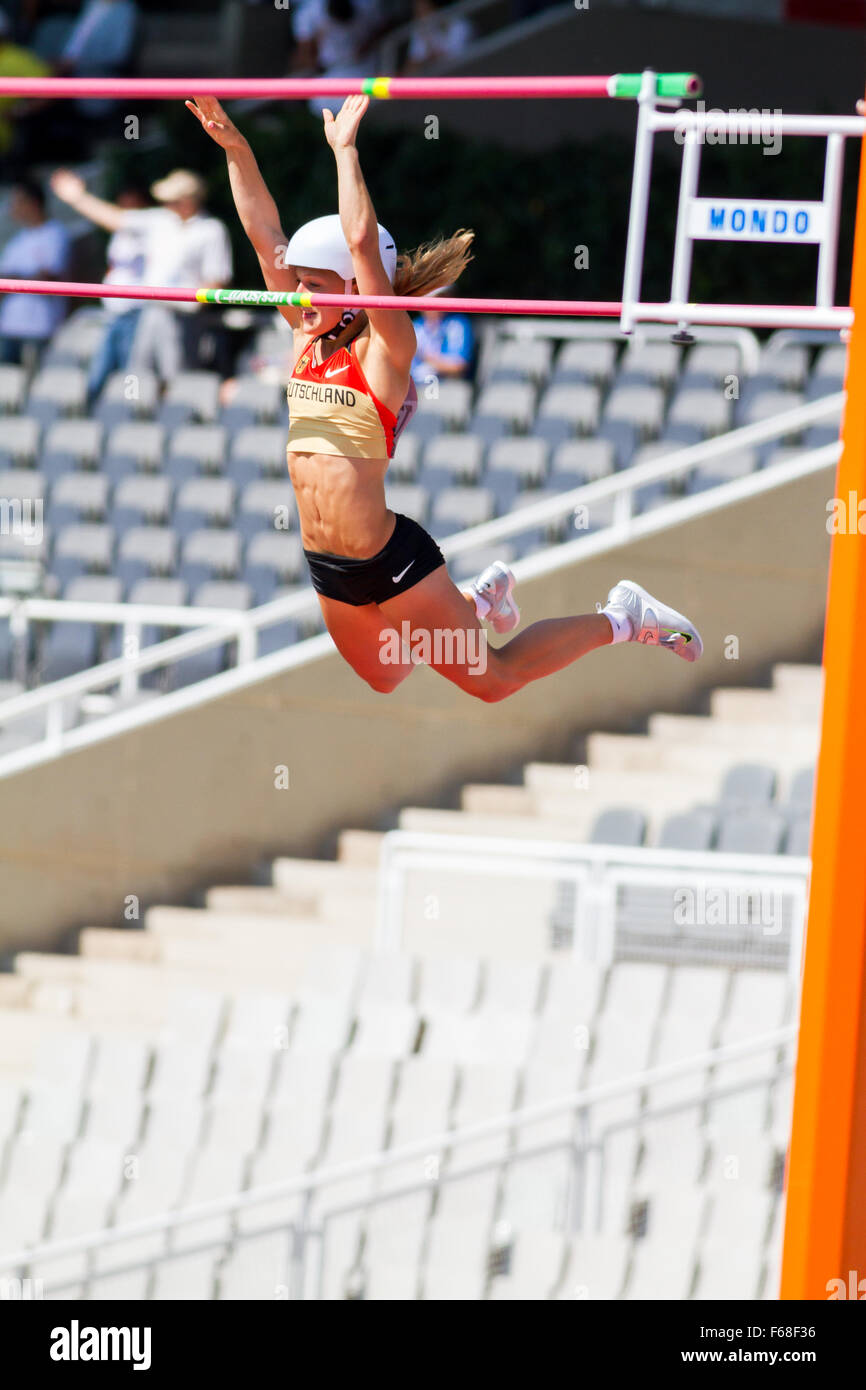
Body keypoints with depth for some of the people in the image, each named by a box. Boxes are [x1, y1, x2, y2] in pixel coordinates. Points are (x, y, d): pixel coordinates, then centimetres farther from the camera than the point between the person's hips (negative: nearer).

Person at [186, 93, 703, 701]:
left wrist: (345, 149, -25)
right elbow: (265, 234, 0)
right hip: (329, 568, 8)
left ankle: (622, 618, 21)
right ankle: (482, 596, 48)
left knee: (490, 681, 3)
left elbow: (362, 243, -29)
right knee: (384, 679, 27)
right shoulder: (308, 338, 3)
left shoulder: (385, 349, -16)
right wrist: (234, 146, -7)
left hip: (390, 558, -8)